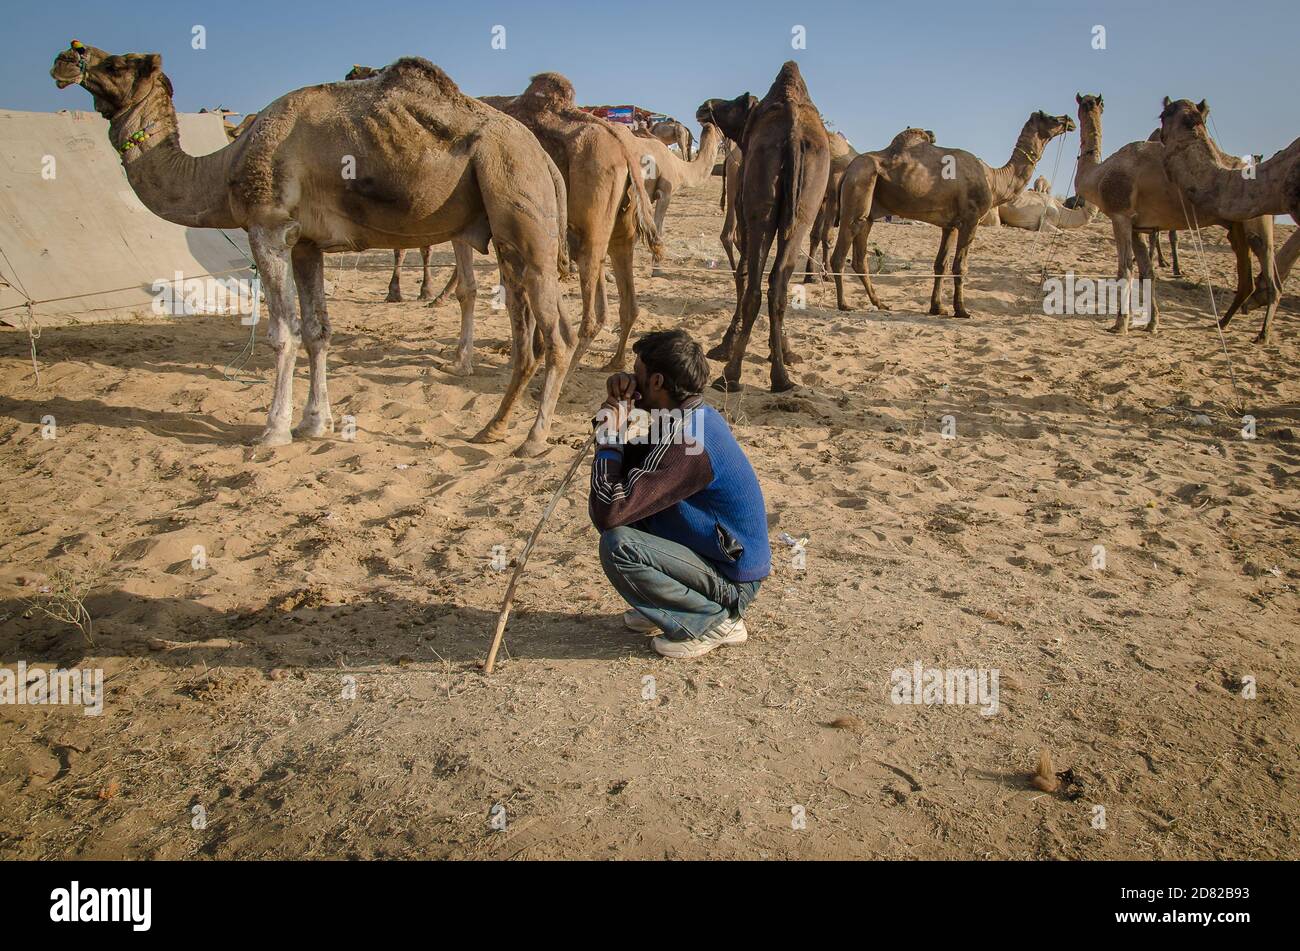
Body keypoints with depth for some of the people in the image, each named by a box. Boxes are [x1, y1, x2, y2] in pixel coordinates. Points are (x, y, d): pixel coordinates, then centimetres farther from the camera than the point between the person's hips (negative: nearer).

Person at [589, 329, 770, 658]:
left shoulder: (686, 443, -29)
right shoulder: (697, 416, 1)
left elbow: (607, 512, -32)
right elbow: (628, 467, 13)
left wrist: (608, 437, -20)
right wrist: (618, 415, -4)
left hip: (731, 580, -9)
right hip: (719, 552, 9)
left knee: (617, 546, -25)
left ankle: (713, 621, -8)